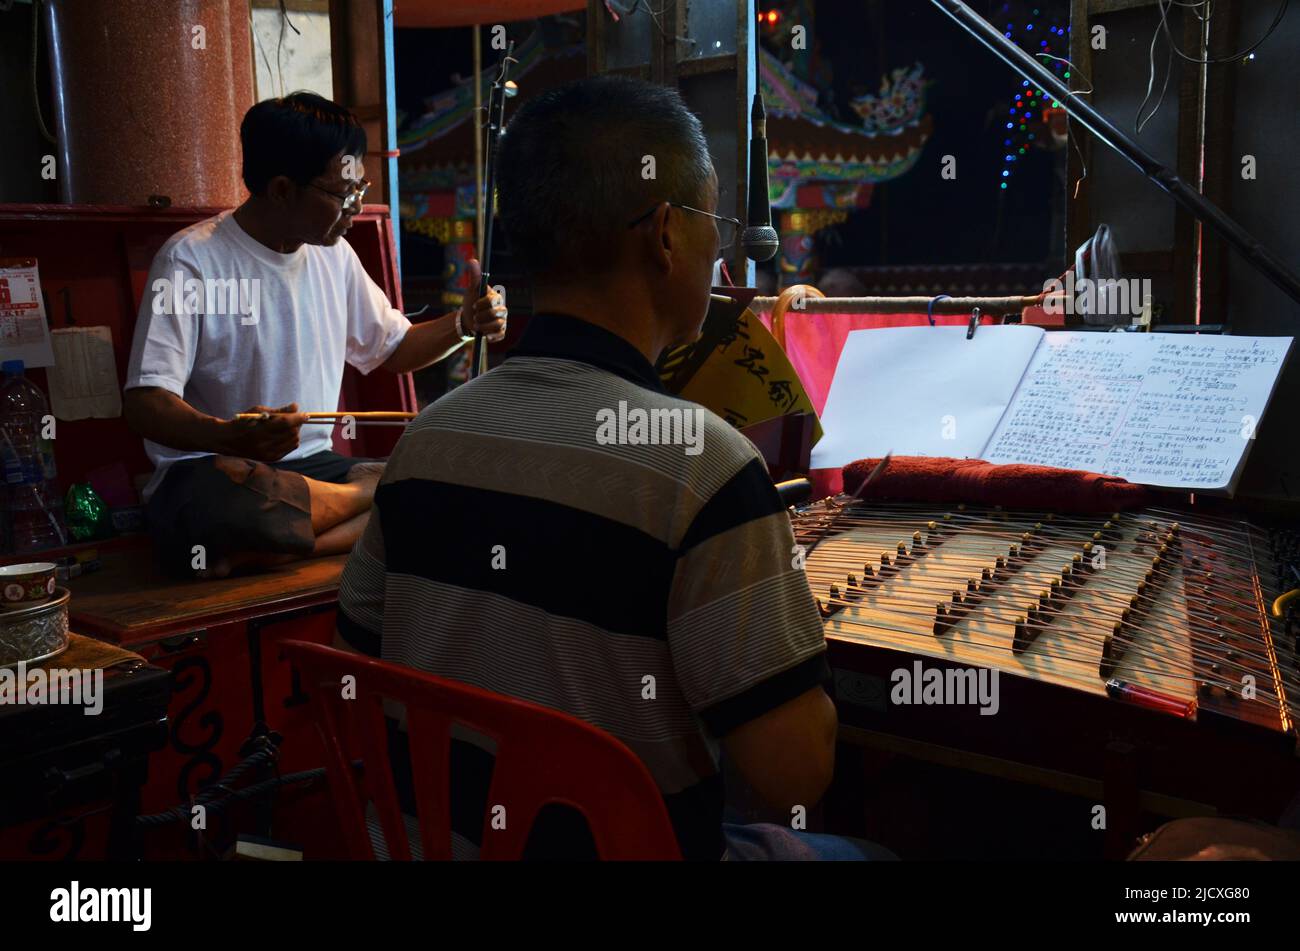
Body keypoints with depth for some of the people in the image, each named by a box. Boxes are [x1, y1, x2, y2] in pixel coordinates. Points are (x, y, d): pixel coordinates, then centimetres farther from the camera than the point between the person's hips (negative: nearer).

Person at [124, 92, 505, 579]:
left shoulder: (333, 253, 10)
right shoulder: (191, 259, -11)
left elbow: (393, 348, 23)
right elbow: (144, 404, -19)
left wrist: (463, 324, 3)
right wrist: (230, 437, -39)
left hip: (312, 464, 5)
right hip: (208, 468, -4)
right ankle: (376, 495, -14)